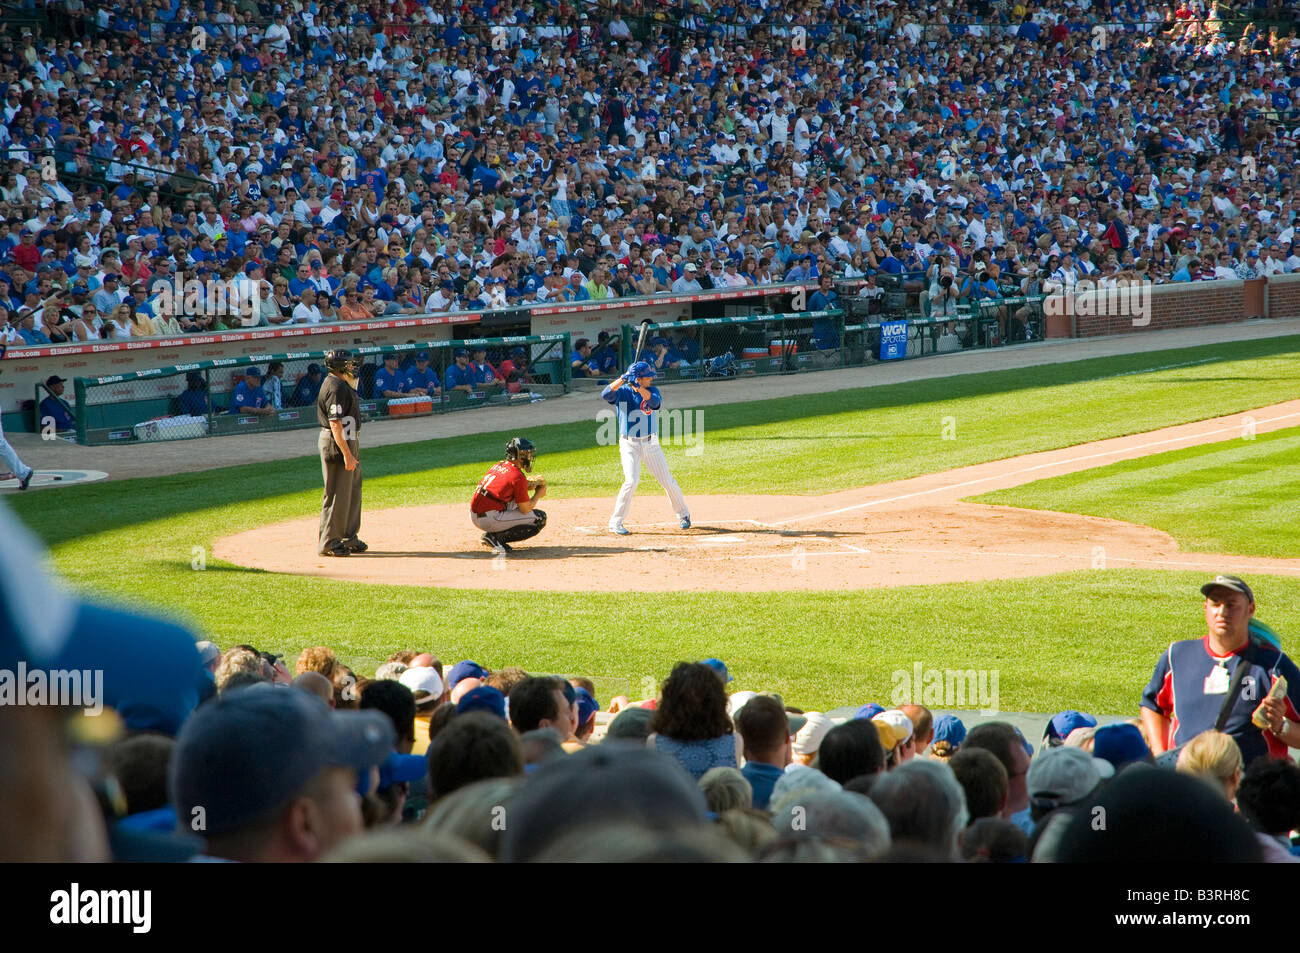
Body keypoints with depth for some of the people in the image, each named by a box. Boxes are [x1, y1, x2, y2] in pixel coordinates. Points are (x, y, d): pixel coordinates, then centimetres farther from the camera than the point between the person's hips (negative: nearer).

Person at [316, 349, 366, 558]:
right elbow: (335, 423, -24)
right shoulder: (336, 388, -19)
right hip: (337, 445, -11)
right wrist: (346, 453, -27)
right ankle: (329, 543, -1)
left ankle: (348, 538, 25)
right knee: (337, 494, -6)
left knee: (353, 491, 16)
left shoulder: (342, 385, 15)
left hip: (348, 442, 11)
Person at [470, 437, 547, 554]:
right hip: (490, 520, -9)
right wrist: (538, 495, 11)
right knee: (540, 518, -1)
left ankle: (495, 536, 14)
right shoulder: (518, 476, -12)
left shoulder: (498, 466, 12)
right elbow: (525, 509, -7)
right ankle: (496, 537, -7)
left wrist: (532, 484, 15)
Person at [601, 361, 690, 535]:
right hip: (629, 445, -3)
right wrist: (623, 379, -33)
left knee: (667, 481, 8)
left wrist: (637, 386, -36)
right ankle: (616, 523, -9)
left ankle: (683, 514, 30)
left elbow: (654, 401, -22)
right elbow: (606, 394, -23)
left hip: (651, 444, 3)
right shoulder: (622, 392, -3)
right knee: (631, 481, -18)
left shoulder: (652, 391, 1)